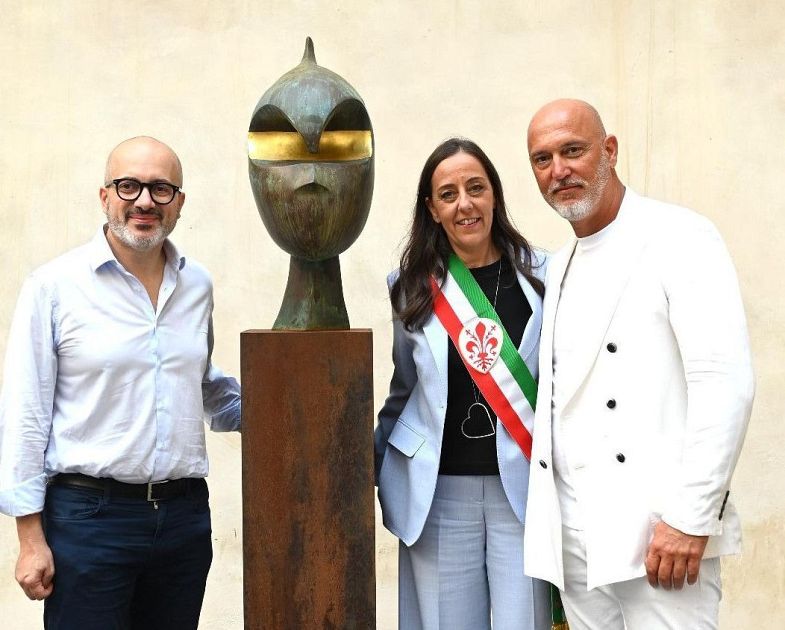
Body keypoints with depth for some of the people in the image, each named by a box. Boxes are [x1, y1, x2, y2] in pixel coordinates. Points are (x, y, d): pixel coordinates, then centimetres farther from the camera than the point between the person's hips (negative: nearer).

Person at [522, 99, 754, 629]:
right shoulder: (560, 267, 16)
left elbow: (725, 383, -14)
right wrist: (549, 517, 9)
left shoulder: (678, 238, -6)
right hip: (573, 534, 7)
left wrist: (691, 518, -18)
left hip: (656, 529, -7)